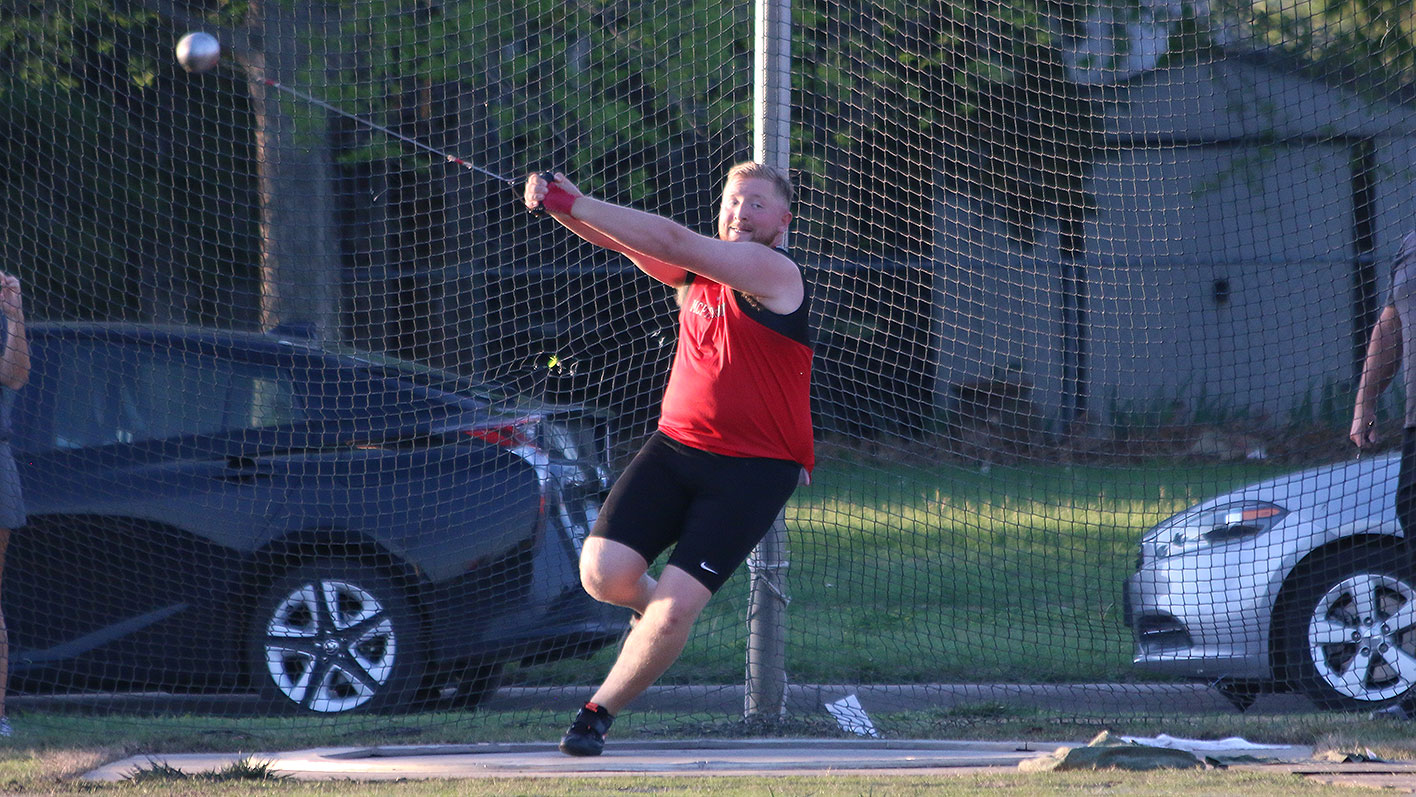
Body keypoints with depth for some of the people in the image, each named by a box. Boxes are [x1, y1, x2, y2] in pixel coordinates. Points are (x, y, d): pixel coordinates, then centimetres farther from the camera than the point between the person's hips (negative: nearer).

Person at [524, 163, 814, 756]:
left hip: (754, 469, -6)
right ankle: (651, 604, 23)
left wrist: (574, 202, -21)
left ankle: (597, 715, 4)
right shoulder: (698, 270, 10)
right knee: (603, 573, -12)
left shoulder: (776, 273, -11)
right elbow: (622, 240, -1)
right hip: (675, 446, 6)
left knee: (674, 608, -14)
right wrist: (559, 206, -22)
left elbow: (673, 243, -20)